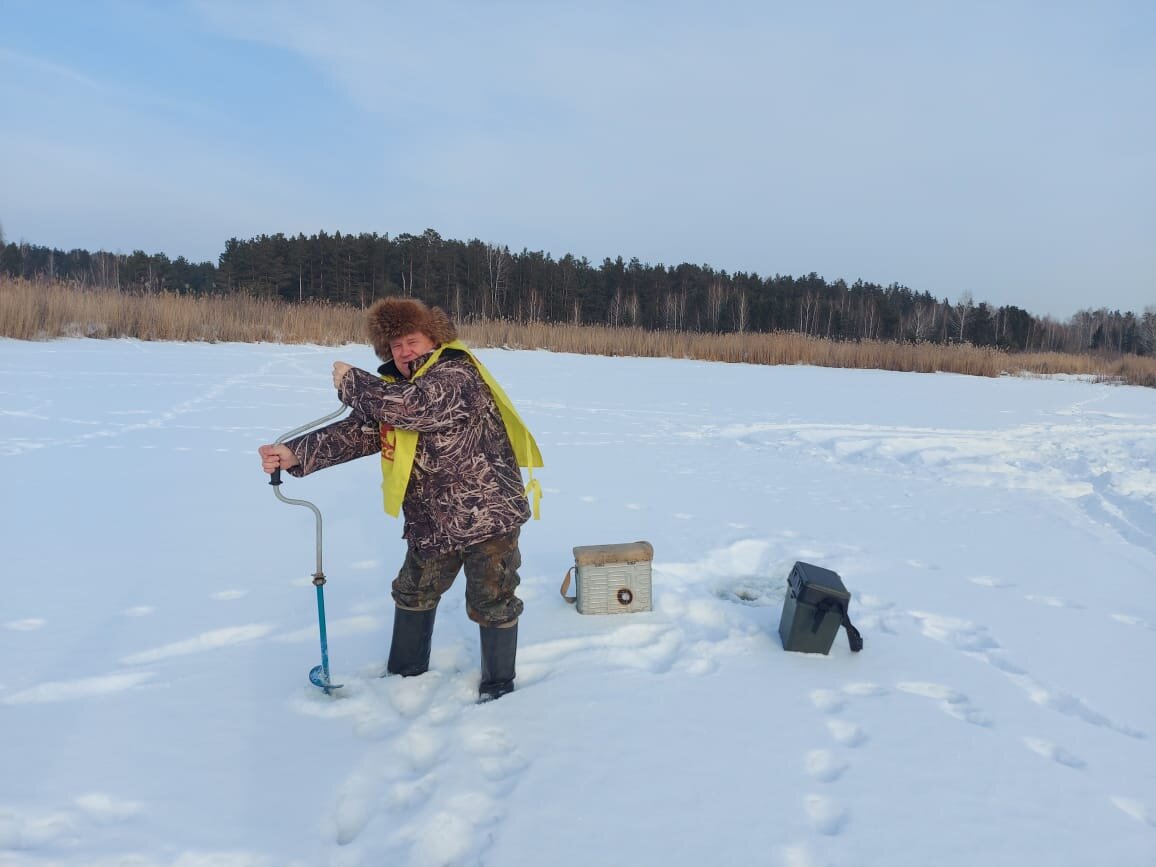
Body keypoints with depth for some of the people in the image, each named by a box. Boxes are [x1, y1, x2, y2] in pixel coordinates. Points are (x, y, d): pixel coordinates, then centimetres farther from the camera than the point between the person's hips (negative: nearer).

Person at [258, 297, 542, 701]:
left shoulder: (457, 376, -19)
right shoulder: (396, 389, 7)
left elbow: (410, 406, -35)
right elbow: (357, 431, 0)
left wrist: (352, 382, -18)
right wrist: (295, 454, -12)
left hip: (487, 516, -8)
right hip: (431, 522, 8)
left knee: (492, 603, 4)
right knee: (413, 594, 21)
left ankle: (499, 684, 24)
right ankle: (405, 671, 42)